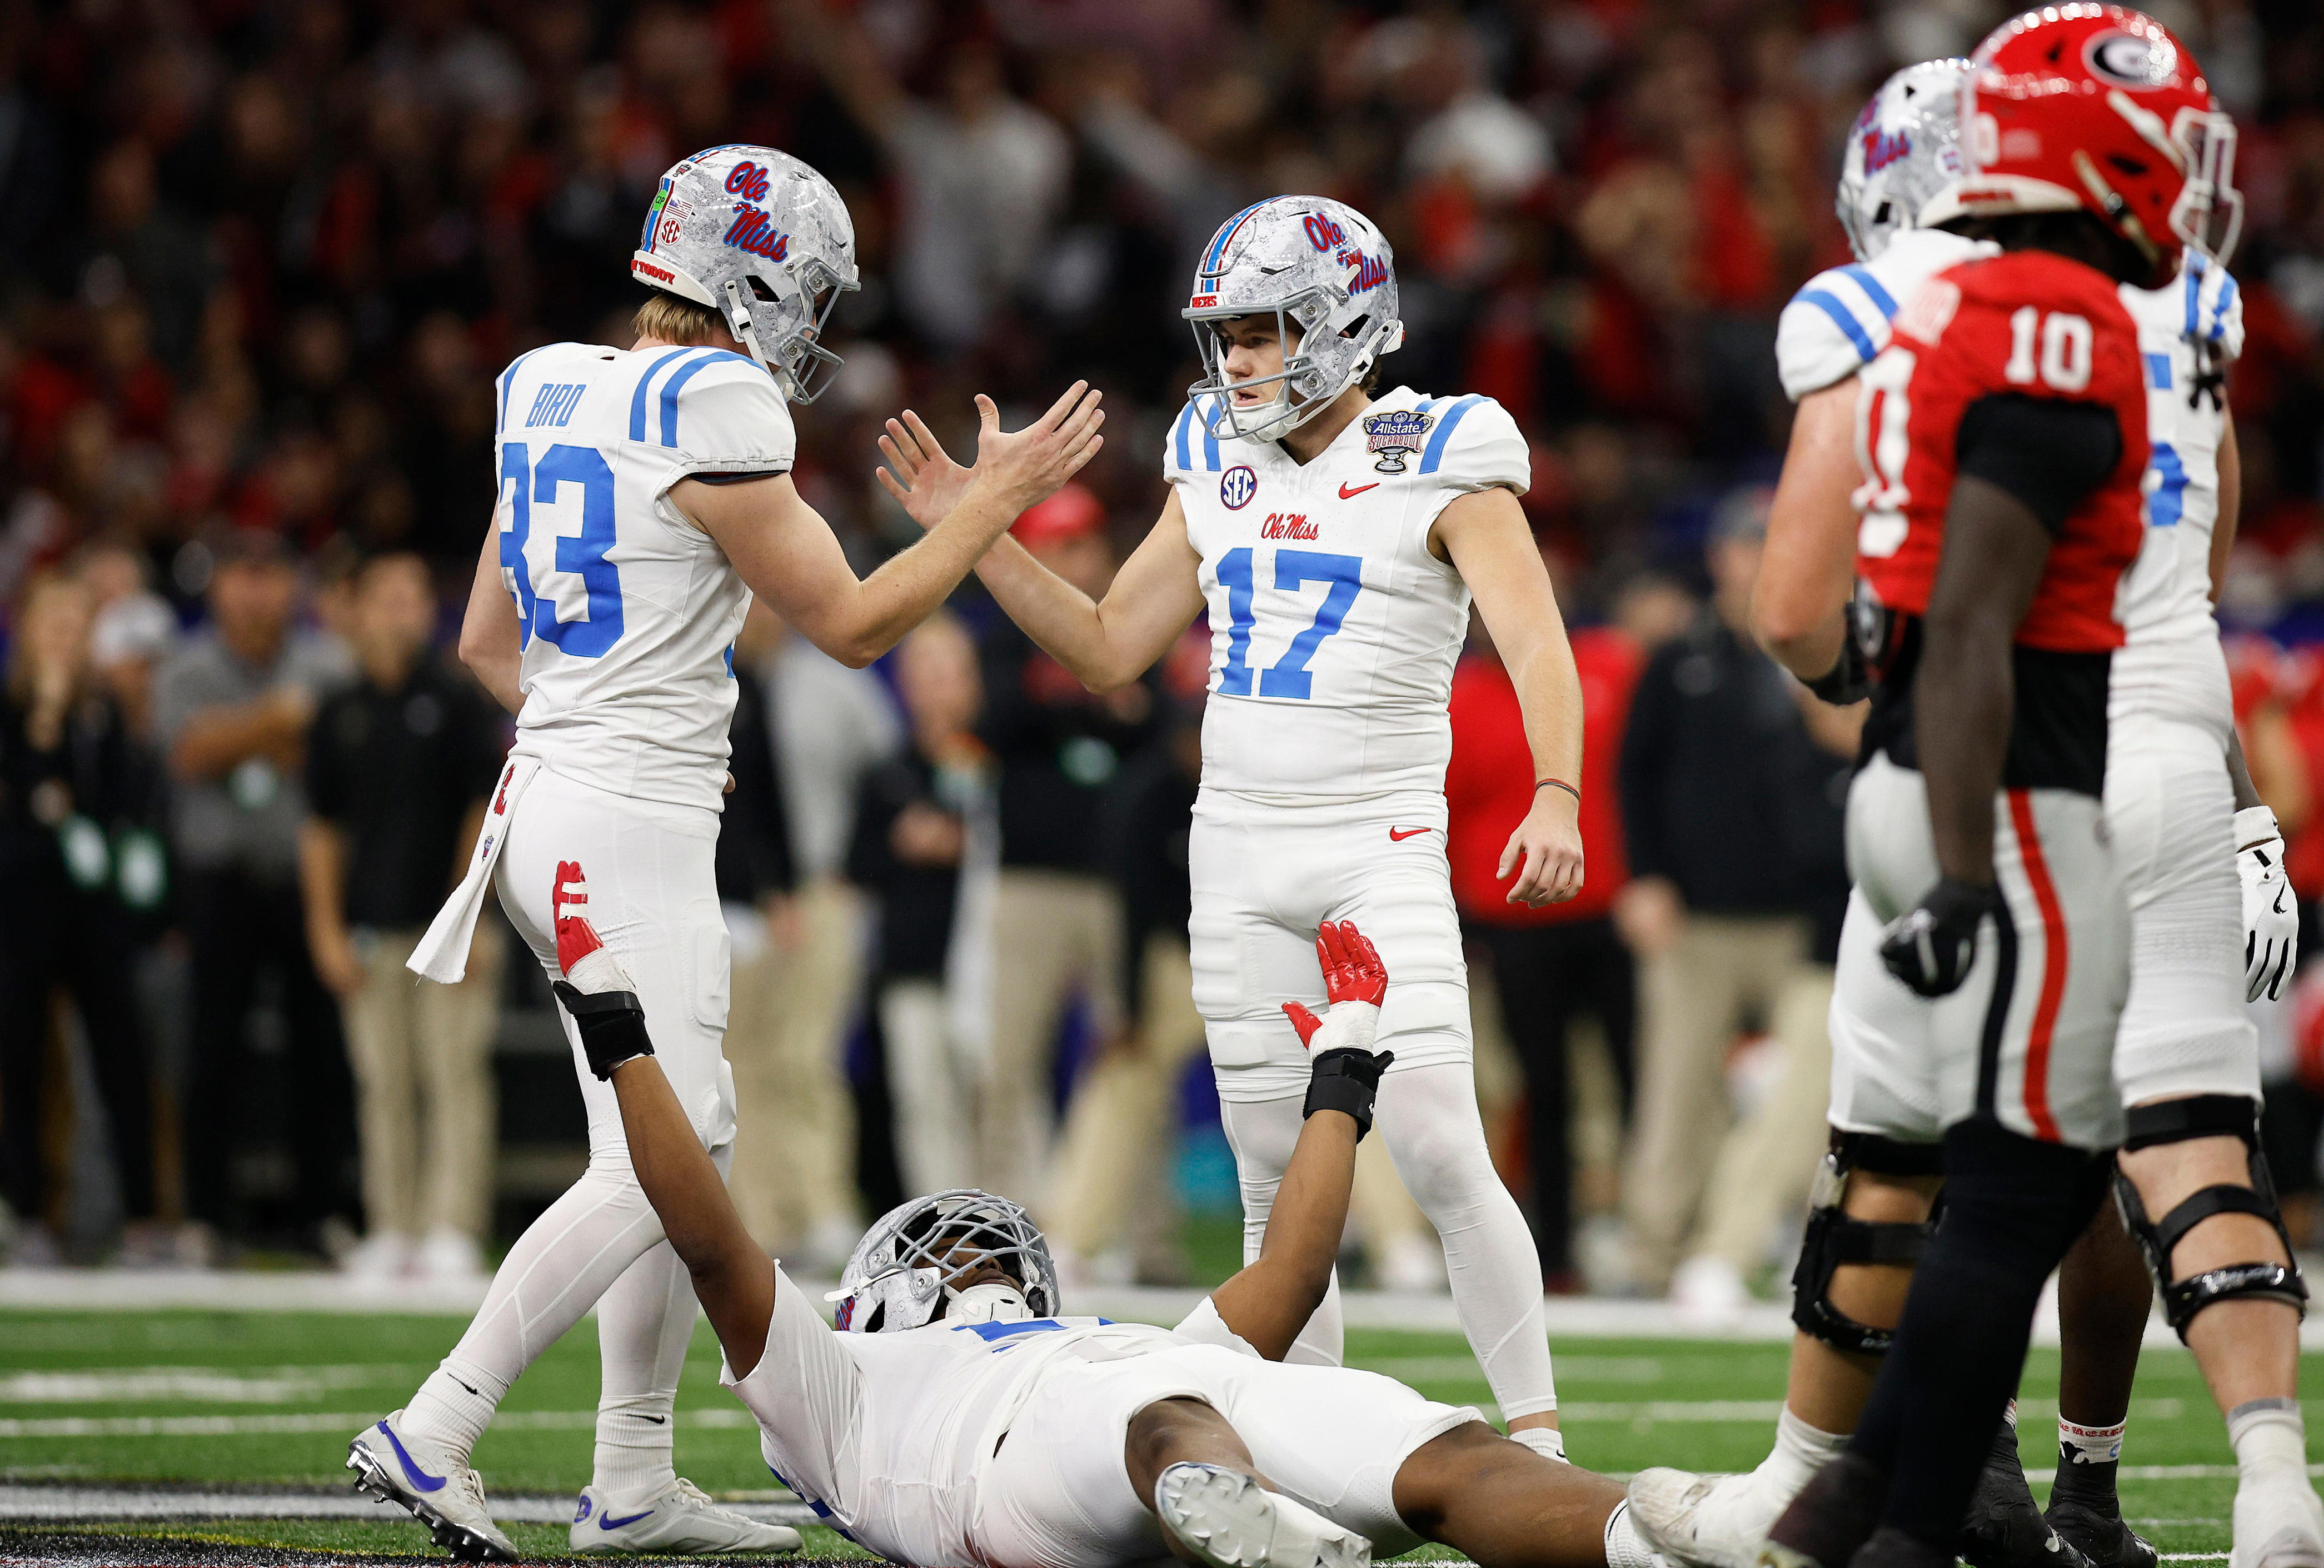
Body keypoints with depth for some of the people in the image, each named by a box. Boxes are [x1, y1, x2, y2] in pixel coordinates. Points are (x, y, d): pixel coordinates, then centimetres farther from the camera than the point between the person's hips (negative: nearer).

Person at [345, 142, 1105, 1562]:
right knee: (654, 1167, -8)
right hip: (630, 831, -10)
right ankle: (435, 1435, -11)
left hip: (551, 799, 10)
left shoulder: (557, 396, 11)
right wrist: (996, 499, 0)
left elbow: (489, 641, 19)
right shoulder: (713, 421, -15)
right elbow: (851, 625, -7)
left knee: (698, 1137, 15)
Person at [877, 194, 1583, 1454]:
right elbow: (1108, 649, 17)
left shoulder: (1438, 465, -6)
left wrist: (1555, 798, -31)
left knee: (1440, 1155, -14)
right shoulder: (1220, 471, 12)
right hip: (1241, 850, 6)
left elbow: (1537, 649, -15)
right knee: (1277, 1183, 5)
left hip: (1381, 847, -6)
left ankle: (1536, 1435, -7)